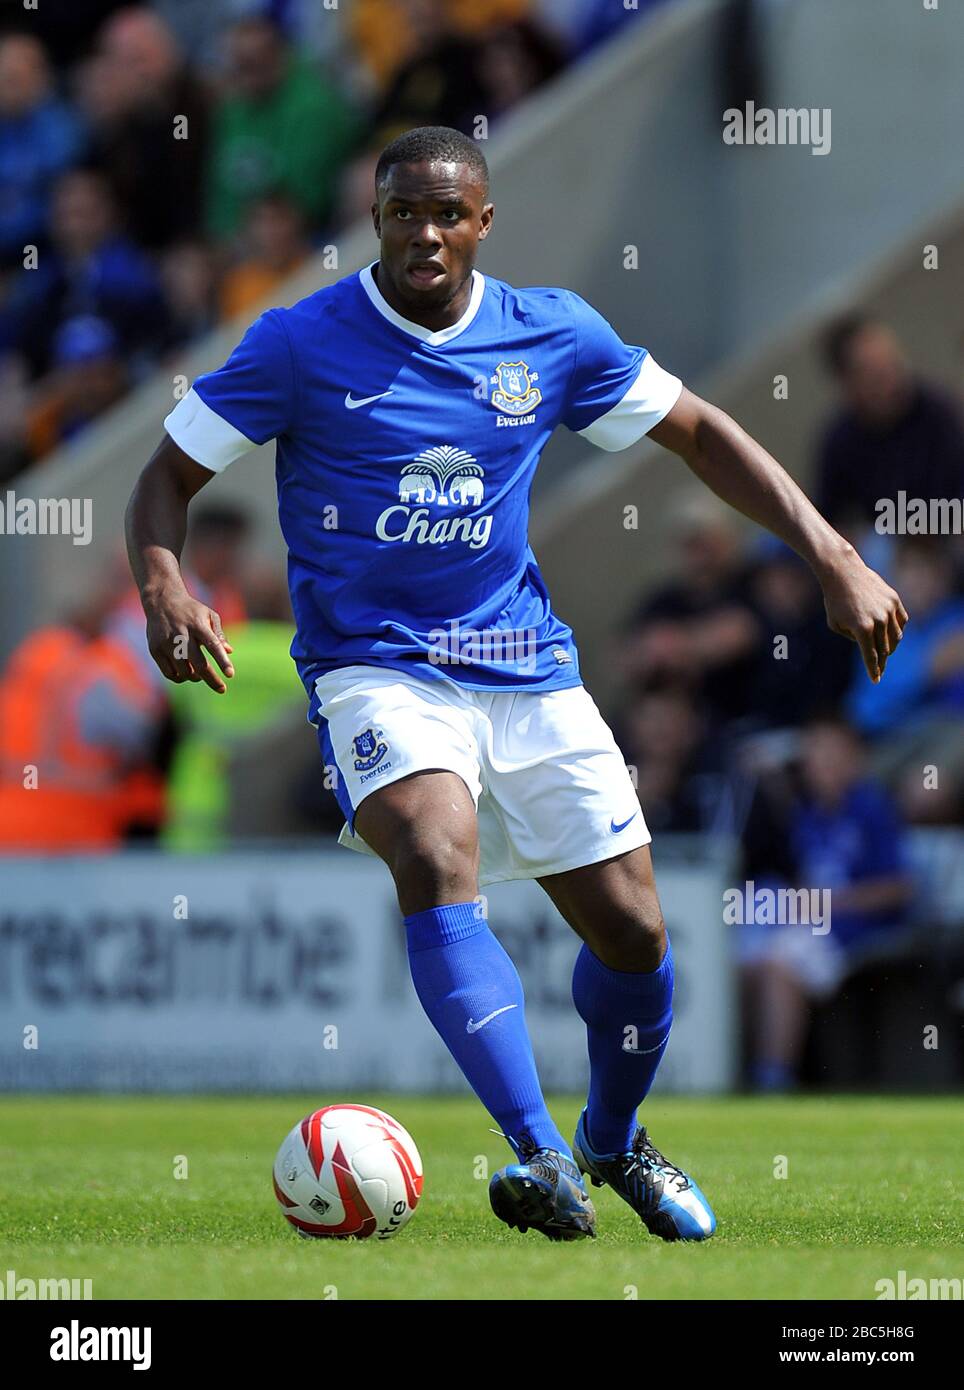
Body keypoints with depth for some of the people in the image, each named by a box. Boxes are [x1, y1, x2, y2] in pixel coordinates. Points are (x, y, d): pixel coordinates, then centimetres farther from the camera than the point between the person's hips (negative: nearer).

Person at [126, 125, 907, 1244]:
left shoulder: (553, 335, 2)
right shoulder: (300, 344, -6)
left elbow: (700, 435, 12)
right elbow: (168, 478, 0)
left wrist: (834, 560, 3)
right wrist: (164, 590, -22)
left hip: (525, 668, 4)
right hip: (374, 671, -4)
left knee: (634, 932, 1)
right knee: (439, 863, -32)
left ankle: (615, 1139, 32)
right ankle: (541, 1156, -40)